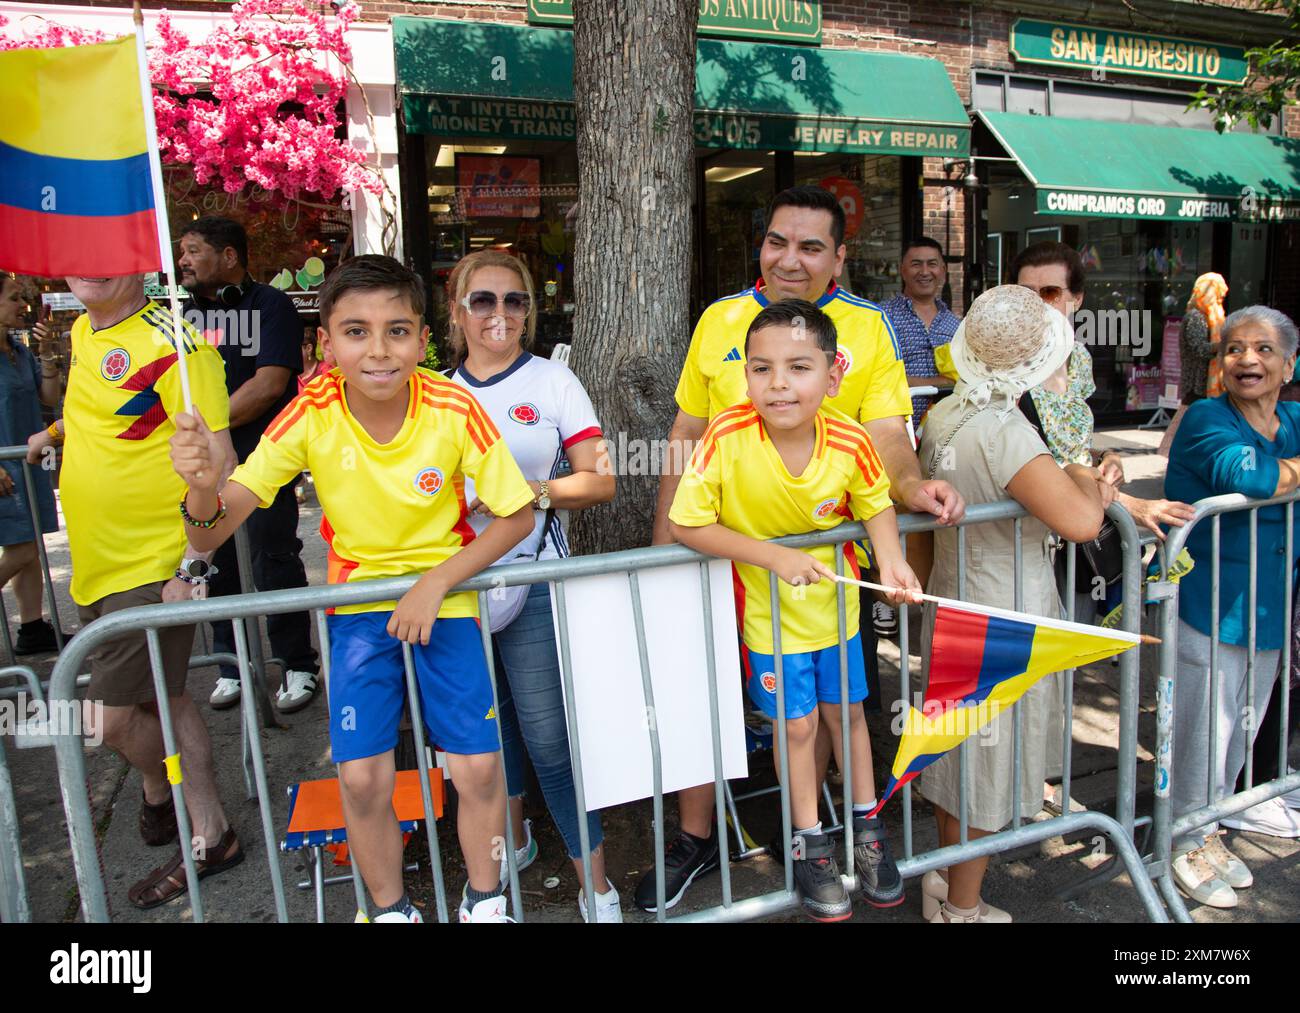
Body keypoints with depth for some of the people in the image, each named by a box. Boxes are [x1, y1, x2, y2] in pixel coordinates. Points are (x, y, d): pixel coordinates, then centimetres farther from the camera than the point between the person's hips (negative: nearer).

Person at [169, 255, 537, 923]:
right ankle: (392, 910, 22)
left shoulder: (454, 410, -18)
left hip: (445, 596, 0)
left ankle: (484, 903, 24)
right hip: (358, 601, 1)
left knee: (478, 767, -7)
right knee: (362, 778, -8)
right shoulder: (312, 416, -15)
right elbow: (212, 535, -15)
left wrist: (435, 582, -17)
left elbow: (517, 516, -8)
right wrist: (204, 487, -39)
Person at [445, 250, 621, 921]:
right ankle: (513, 839, 40)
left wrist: (530, 493, -18)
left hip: (534, 581, -4)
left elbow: (601, 482, -4)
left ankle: (596, 886, 10)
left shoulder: (553, 381, 0)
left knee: (549, 737, -5)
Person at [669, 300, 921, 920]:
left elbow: (875, 503, -3)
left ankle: (866, 826, 42)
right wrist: (776, 557, -30)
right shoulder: (727, 437, -30)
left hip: (833, 600, 2)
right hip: (767, 610, -2)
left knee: (845, 710, 19)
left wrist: (890, 561, -21)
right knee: (797, 723, 11)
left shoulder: (850, 442, -22)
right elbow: (686, 524, -25)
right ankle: (809, 842, 34)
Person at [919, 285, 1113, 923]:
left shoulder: (943, 415, 1)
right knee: (986, 766, 10)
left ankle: (944, 881, 42)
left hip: (952, 604, 8)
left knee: (958, 751, 23)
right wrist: (1084, 475, -13)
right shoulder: (1003, 431, -26)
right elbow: (1080, 521, -31)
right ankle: (963, 909, 29)